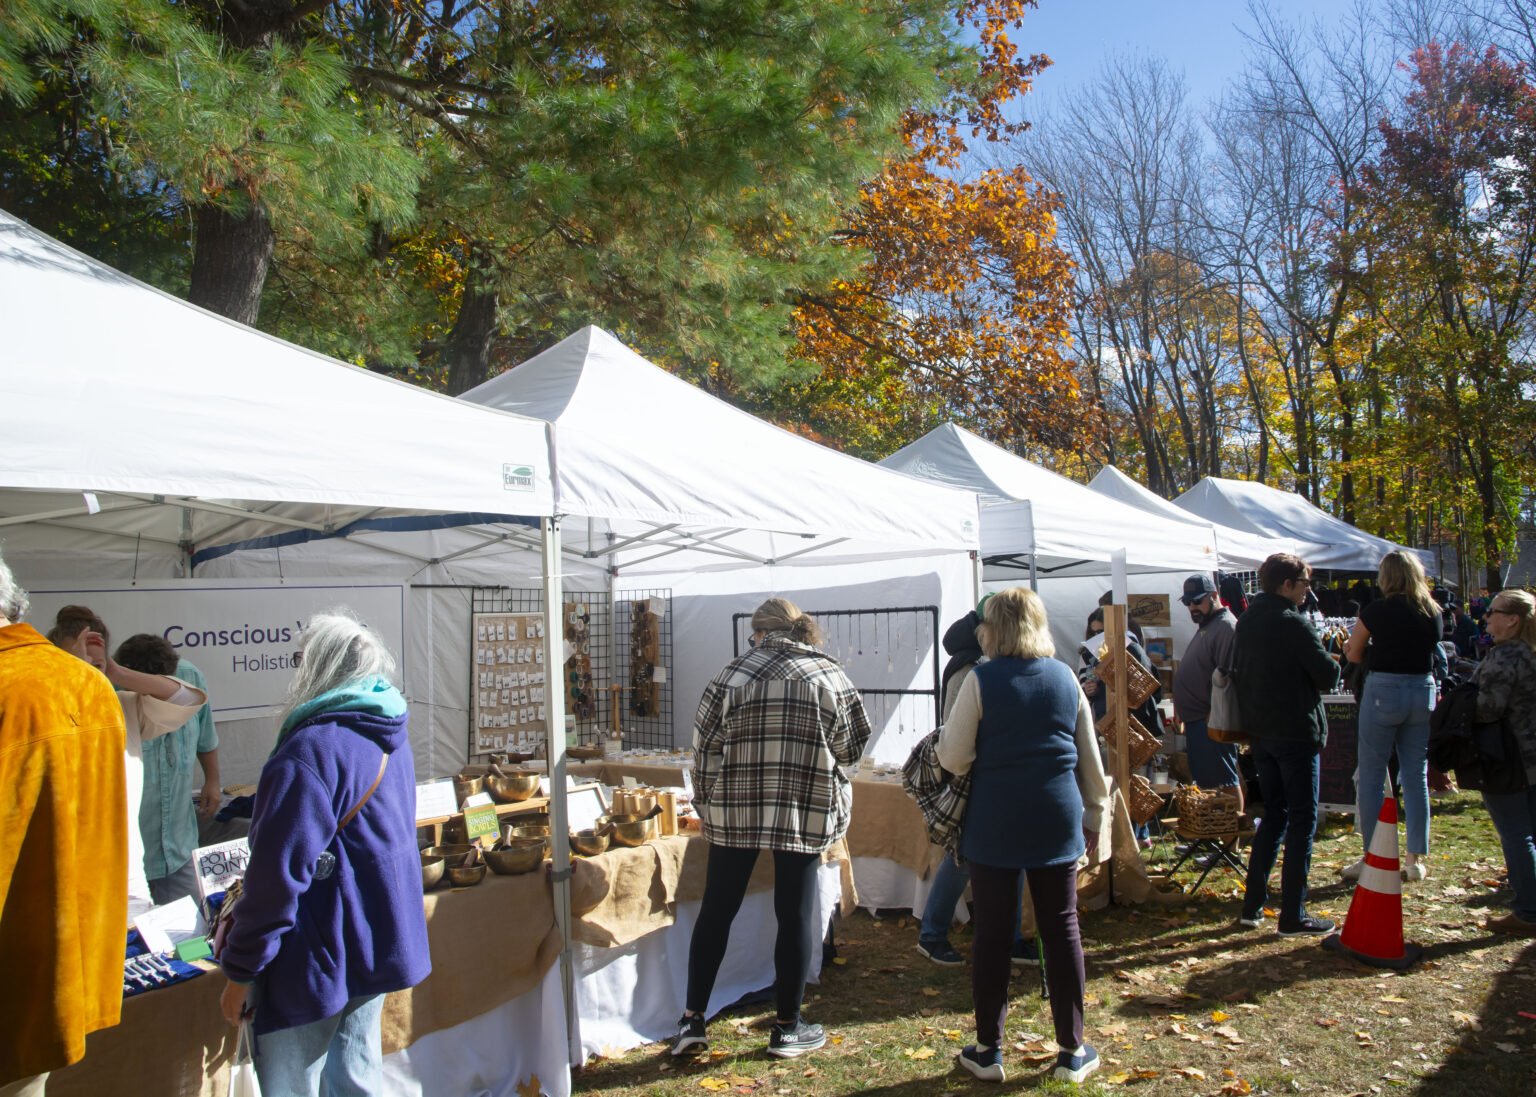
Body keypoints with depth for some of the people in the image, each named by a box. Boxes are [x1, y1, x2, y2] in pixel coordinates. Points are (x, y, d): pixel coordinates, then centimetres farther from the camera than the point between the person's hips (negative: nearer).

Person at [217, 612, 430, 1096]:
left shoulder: (309, 753, -23)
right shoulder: (390, 735, 7)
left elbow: (278, 877, -23)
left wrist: (241, 973, -13)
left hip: (324, 960, -8)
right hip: (380, 946, 9)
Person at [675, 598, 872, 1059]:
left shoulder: (733, 676, -4)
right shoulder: (830, 675, -1)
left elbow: (705, 749, -3)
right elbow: (851, 748, 4)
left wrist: (706, 804, 10)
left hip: (734, 811, 0)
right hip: (806, 813, 0)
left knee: (716, 912, 12)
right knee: (795, 914, 10)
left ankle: (692, 1019, 18)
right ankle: (788, 1028, 19)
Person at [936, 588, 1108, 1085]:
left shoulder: (982, 681, -8)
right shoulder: (1066, 677, 4)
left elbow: (953, 758, -7)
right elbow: (1090, 759, 11)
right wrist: (1094, 816, 21)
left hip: (994, 824, -3)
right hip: (1056, 820, 3)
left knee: (993, 933, 7)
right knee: (1061, 929, 11)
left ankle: (988, 1049, 18)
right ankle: (1071, 1050, 20)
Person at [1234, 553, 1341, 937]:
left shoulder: (1245, 621, 8)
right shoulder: (1294, 623, -15)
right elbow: (1328, 675, -14)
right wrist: (1334, 663, 8)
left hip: (1259, 732, 7)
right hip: (1295, 732, -7)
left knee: (1274, 814, 17)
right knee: (1302, 819, 1)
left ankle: (1252, 906, 17)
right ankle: (1293, 916, 4)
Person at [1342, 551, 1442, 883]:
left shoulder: (1377, 611, -9)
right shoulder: (1433, 612, 4)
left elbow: (1353, 654, 0)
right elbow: (1431, 648, 17)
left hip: (1384, 690, -5)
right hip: (1424, 691, 5)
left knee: (1372, 778, 4)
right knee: (1416, 778, 10)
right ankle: (1415, 859, 15)